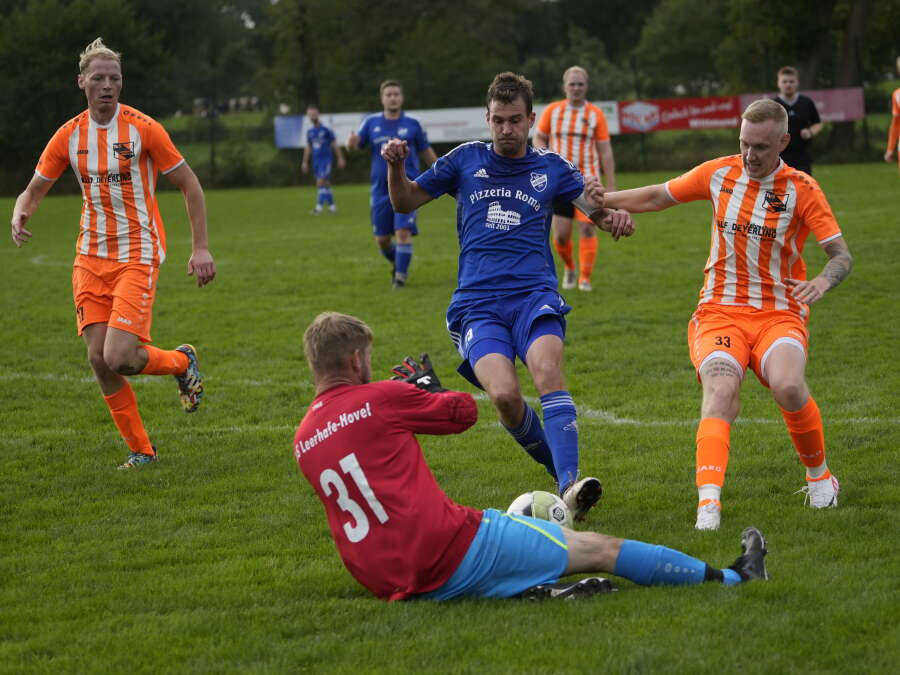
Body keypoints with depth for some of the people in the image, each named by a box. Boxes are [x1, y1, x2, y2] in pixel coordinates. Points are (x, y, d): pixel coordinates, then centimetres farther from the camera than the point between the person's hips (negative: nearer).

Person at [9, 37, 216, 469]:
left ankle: (182, 362, 15)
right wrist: (20, 215, -14)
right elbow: (34, 191, 10)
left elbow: (189, 185, -2)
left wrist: (201, 249, -8)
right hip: (90, 257, 5)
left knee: (118, 357, -17)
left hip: (137, 256, -5)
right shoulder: (69, 136, 3)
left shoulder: (143, 129, -8)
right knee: (98, 358, -2)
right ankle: (140, 450, 13)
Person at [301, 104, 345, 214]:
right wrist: (305, 162, 18)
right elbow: (308, 148, 19)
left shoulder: (326, 130, -6)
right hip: (316, 161, 6)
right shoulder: (310, 131, 10)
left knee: (321, 182, -15)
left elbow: (335, 144, -1)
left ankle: (319, 207, -17)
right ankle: (332, 206, 18)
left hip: (326, 159, -6)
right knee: (326, 184, 10)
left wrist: (340, 158, -2)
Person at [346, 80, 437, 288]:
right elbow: (355, 145, 3)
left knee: (403, 232, -18)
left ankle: (401, 275, -7)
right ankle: (397, 264, 34)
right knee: (382, 240, 6)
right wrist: (351, 143, -22)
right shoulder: (371, 123, 6)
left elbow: (426, 152, 11)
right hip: (381, 190, 2)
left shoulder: (412, 124, 3)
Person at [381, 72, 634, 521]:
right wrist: (395, 167, -2)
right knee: (504, 395, -25)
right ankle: (559, 467, 0)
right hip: (477, 304, 0)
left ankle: (570, 485, -40)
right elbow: (405, 202, 19)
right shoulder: (466, 160, 15)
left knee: (548, 369, -31)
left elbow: (598, 208, 9)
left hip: (534, 296, 0)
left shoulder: (551, 168, 15)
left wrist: (607, 214, -15)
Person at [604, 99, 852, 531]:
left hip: (780, 313, -1)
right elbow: (657, 196, 16)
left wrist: (823, 281, -31)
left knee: (788, 386, -29)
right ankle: (708, 501, -40)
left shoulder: (802, 189, -4)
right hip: (721, 311, 1)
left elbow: (842, 255, -9)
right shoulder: (719, 174, 3)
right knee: (721, 390, -27)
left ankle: (818, 475, -1)